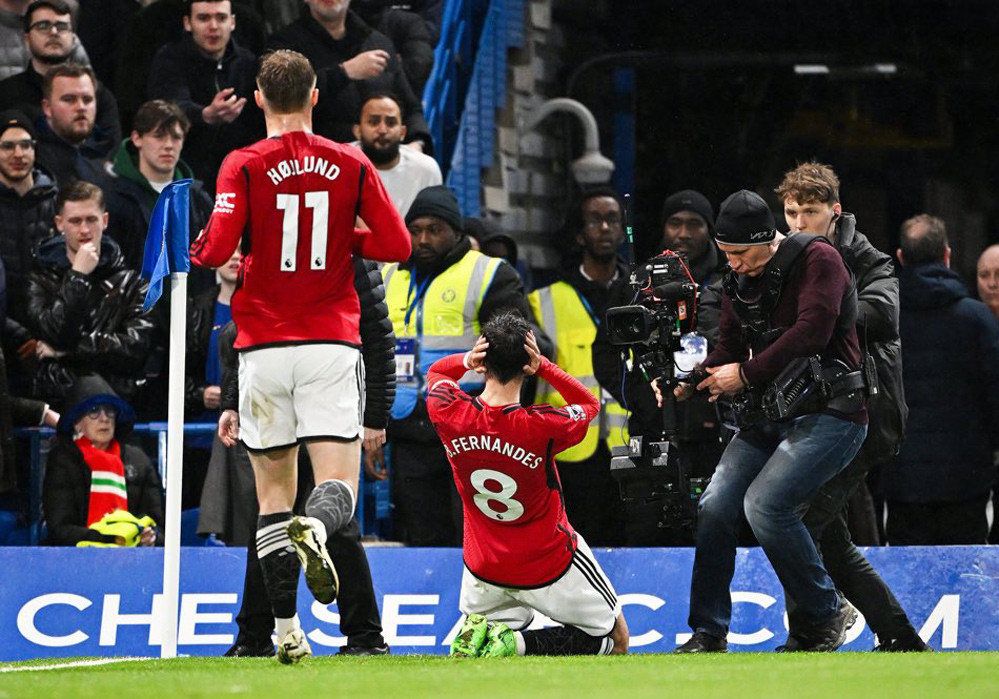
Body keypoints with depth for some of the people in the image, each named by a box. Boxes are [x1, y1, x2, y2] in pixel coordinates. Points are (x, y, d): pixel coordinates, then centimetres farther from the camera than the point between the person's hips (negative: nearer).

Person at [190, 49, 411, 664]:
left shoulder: (244, 167, -3)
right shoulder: (351, 165, 3)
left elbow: (217, 249, -12)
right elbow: (398, 244, 1)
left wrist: (194, 248, 10)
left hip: (263, 348, 0)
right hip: (331, 345, 0)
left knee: (273, 493, 10)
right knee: (339, 485, -4)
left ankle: (288, 630, 5)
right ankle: (316, 529, -40)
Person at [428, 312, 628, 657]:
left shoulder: (450, 414, -18)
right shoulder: (542, 427, -27)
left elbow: (435, 371, 9)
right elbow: (590, 403, -2)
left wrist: (466, 361, -14)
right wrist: (542, 366, -14)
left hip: (484, 567, 4)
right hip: (549, 567, -4)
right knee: (615, 640, 14)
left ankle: (479, 634, -6)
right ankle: (517, 645, -11)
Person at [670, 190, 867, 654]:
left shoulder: (817, 259, -10)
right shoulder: (739, 284, 13)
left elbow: (812, 331, -21)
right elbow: (728, 350, 16)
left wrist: (746, 374, -17)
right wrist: (688, 384, -4)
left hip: (831, 411, -8)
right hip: (771, 415, 8)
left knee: (764, 503, -23)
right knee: (714, 506, -6)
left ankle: (827, 614, -7)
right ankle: (709, 634, 3)